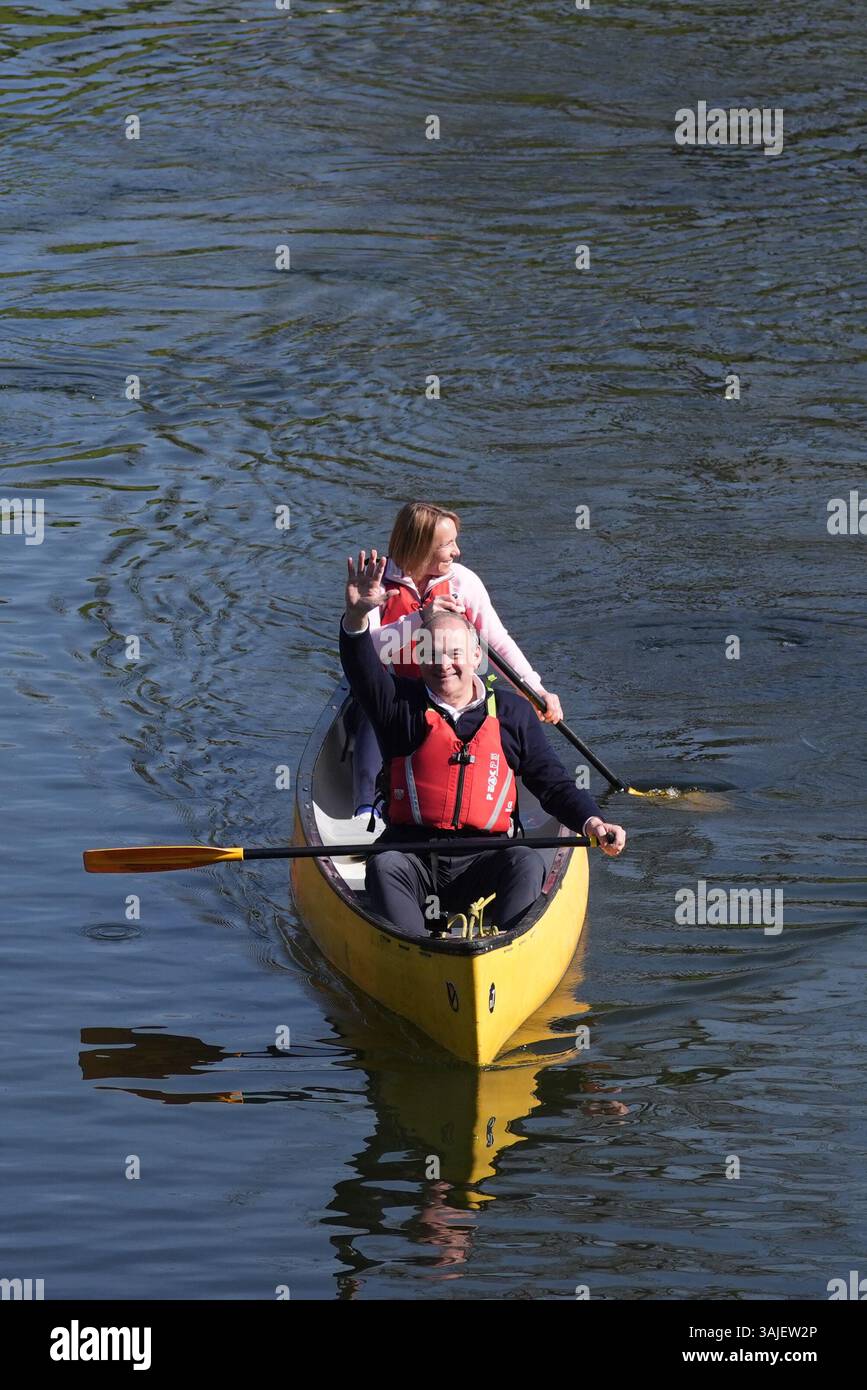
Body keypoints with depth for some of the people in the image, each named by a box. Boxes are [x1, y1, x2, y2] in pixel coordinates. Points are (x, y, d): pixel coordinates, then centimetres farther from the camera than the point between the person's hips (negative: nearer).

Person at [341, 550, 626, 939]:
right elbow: (362, 670, -13)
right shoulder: (402, 706, 7)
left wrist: (590, 821, -9)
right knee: (384, 866, -32)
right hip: (413, 858, -1)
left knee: (528, 863, -28)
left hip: (482, 861, 1)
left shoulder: (511, 714, 12)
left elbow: (553, 784, 11)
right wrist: (357, 617, -34)